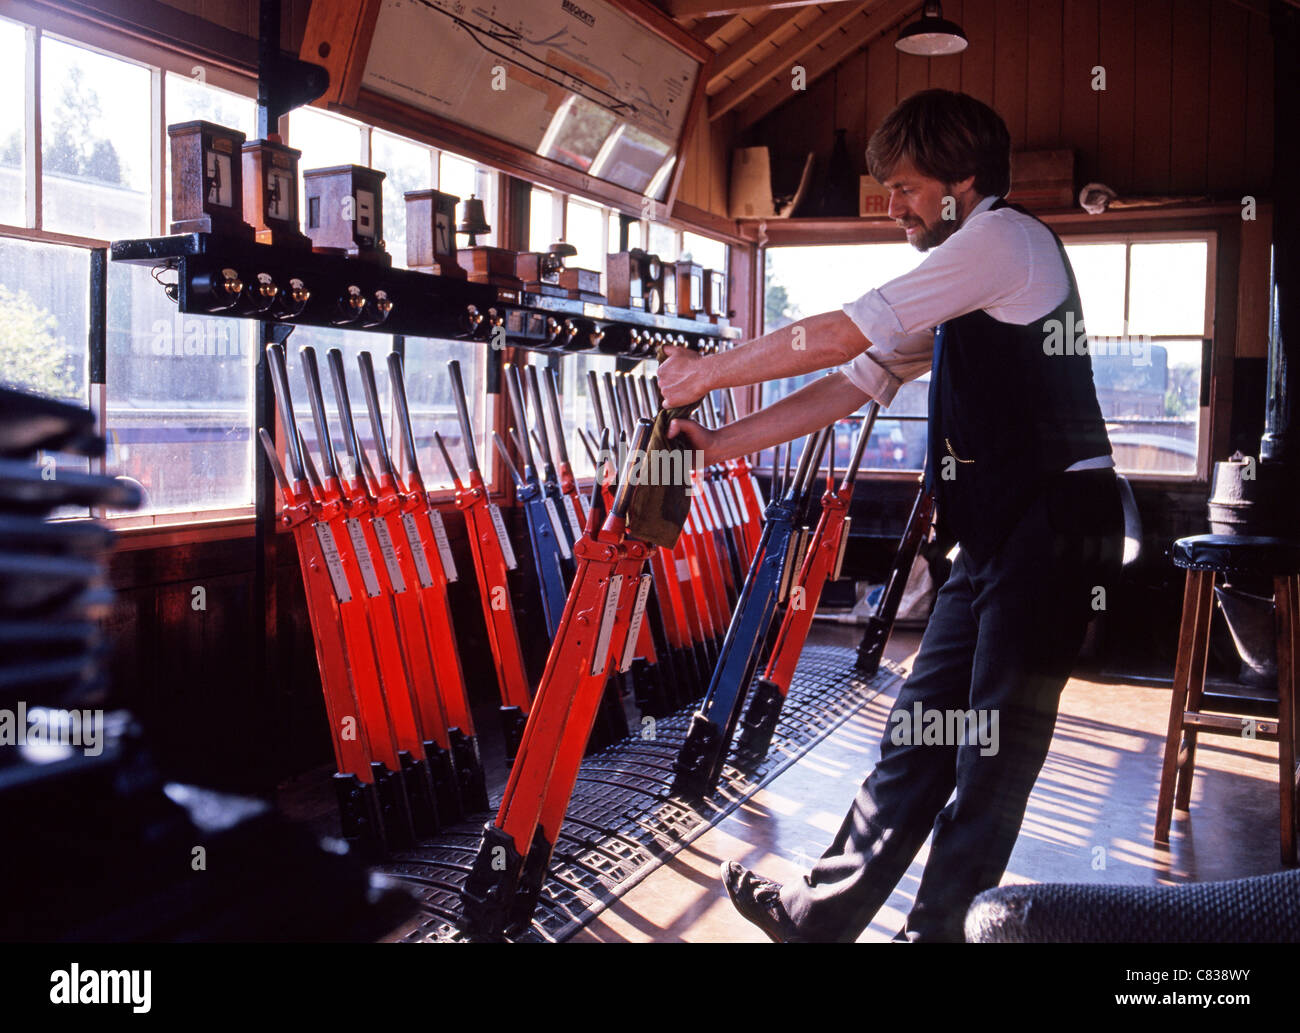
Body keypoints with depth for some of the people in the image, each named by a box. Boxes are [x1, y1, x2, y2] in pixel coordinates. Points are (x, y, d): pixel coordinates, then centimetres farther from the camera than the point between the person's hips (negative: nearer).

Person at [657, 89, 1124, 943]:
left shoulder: (1005, 236, -9)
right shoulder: (959, 281, 21)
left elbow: (845, 334, -15)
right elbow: (857, 381, 15)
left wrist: (707, 372, -6)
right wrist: (720, 444, 7)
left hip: (1055, 517, -9)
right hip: (998, 531, 9)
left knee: (996, 744, -1)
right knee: (921, 729, 11)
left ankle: (941, 927, 11)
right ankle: (823, 913, 19)